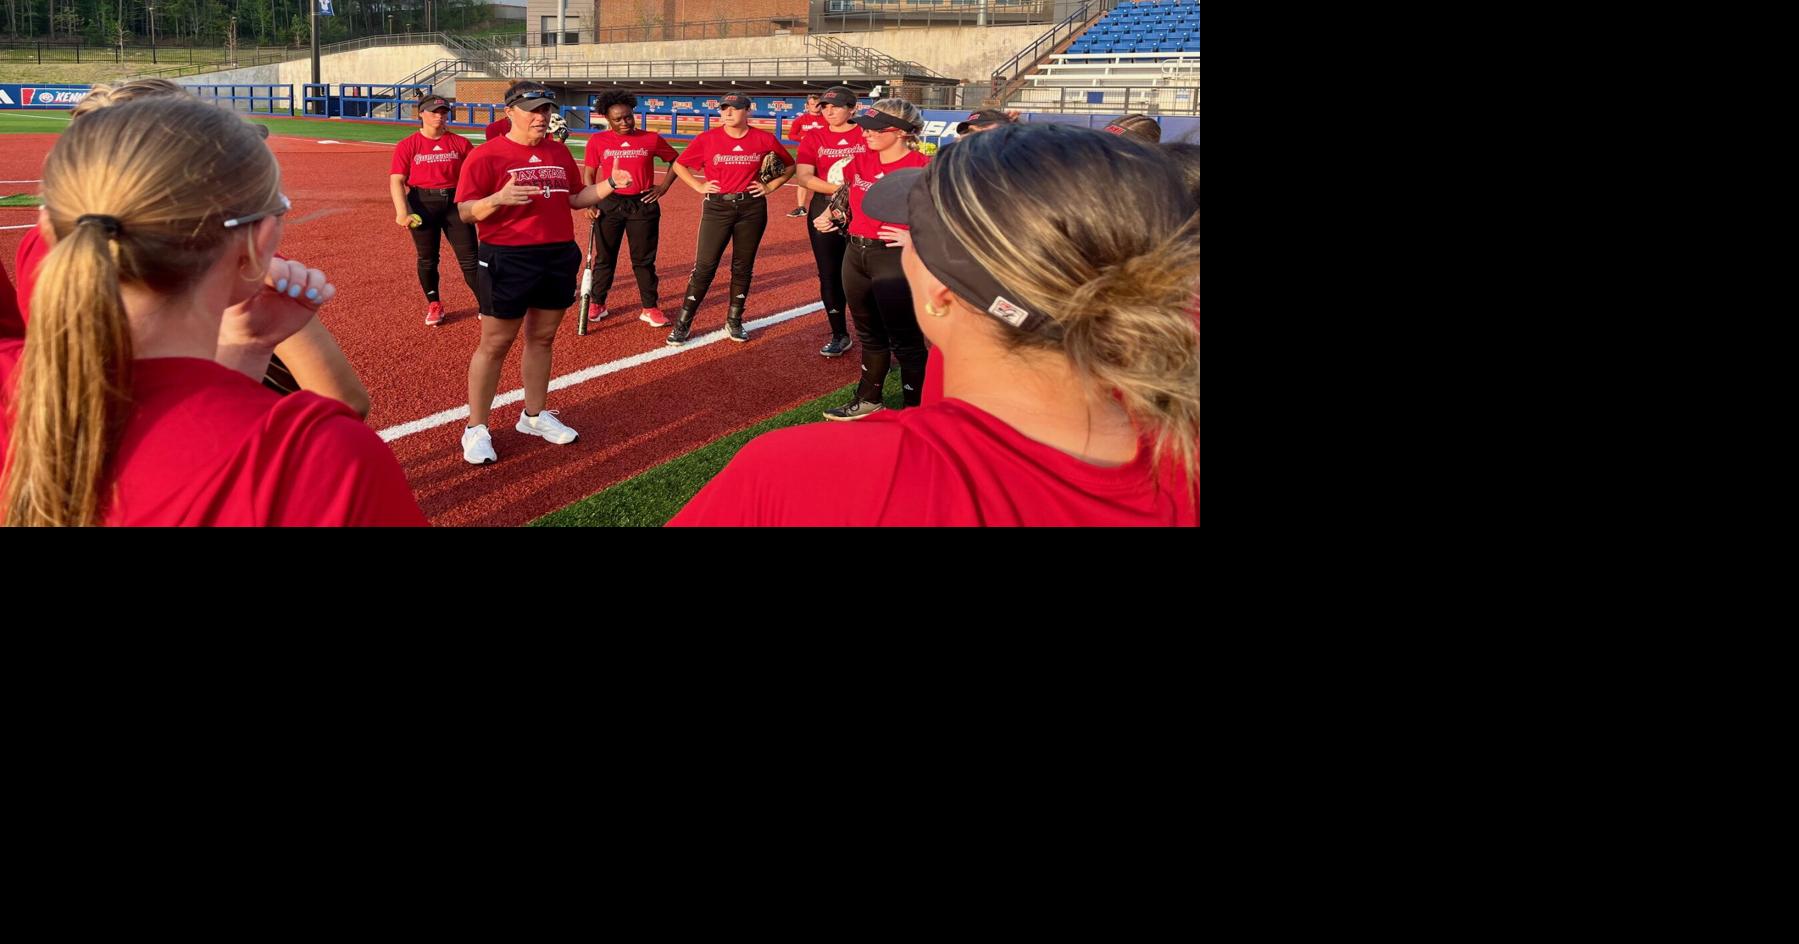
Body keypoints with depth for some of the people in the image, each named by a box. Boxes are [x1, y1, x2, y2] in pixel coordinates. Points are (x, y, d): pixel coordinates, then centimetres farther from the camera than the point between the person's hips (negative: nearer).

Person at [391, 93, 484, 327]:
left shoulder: (460, 143, 5)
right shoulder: (407, 146, 2)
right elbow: (397, 180, -3)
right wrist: (402, 212, -15)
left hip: (455, 202, 0)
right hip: (423, 203, 0)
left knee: (469, 258, -3)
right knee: (427, 258, 10)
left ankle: (486, 307, 0)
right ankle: (434, 305, 27)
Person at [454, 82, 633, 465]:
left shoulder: (560, 152, 11)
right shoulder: (487, 155, -9)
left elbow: (575, 198, 19)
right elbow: (465, 212, -12)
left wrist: (609, 185, 3)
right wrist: (498, 199, -31)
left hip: (560, 257, 6)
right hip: (509, 259, -6)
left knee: (542, 339, 15)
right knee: (495, 344, 0)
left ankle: (534, 416, 29)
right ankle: (476, 429, 8)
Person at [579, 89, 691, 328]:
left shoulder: (651, 139, -1)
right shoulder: (598, 141, 0)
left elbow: (676, 161, 10)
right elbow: (588, 174, 4)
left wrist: (663, 187, 0)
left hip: (643, 204, 0)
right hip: (609, 204, 1)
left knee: (644, 259, 5)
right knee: (604, 257, 9)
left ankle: (651, 308, 13)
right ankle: (597, 304, 21)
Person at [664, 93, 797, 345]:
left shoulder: (764, 139, 0)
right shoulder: (708, 139, -2)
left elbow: (789, 166, 12)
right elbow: (679, 164, 9)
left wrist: (771, 186, 2)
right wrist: (699, 186, 0)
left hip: (752, 208, 1)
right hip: (717, 207, -1)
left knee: (743, 267, 9)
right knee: (704, 266, -5)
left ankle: (734, 322, 22)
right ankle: (682, 324, 1)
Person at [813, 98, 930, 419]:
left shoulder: (922, 167, -15)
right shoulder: (860, 162, 6)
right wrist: (834, 217, 9)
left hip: (895, 259, -7)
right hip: (856, 255, 7)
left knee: (904, 340, -1)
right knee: (870, 334, 20)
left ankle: (915, 409, 11)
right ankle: (868, 400, 34)